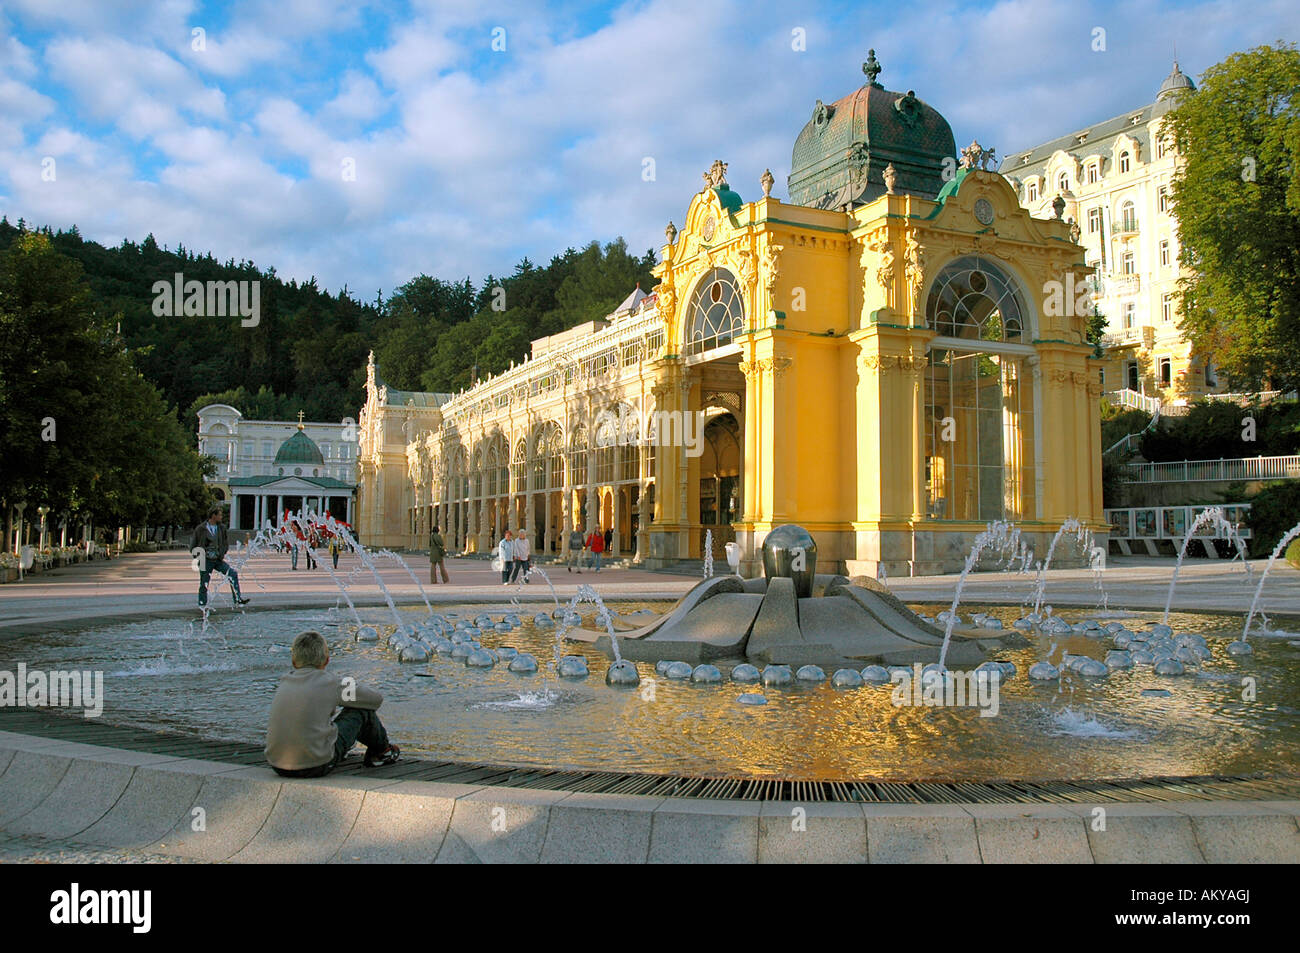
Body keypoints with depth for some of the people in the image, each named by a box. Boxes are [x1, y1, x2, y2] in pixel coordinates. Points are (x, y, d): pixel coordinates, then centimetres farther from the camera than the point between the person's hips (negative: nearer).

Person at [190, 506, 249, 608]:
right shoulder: (200, 529, -6)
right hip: (206, 561, -4)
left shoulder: (221, 528, 7)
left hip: (218, 560, 4)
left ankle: (238, 600, -6)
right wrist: (198, 556, -4)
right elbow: (193, 545, 2)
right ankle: (202, 605, 15)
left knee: (233, 574, -9)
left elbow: (226, 542, 19)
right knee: (204, 584, 1)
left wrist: (222, 553, 6)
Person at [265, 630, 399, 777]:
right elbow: (377, 699, 6)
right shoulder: (330, 684, -7)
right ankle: (382, 751, 34)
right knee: (362, 709, 10)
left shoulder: (284, 683, 8)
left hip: (278, 767, 5)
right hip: (317, 768, -5)